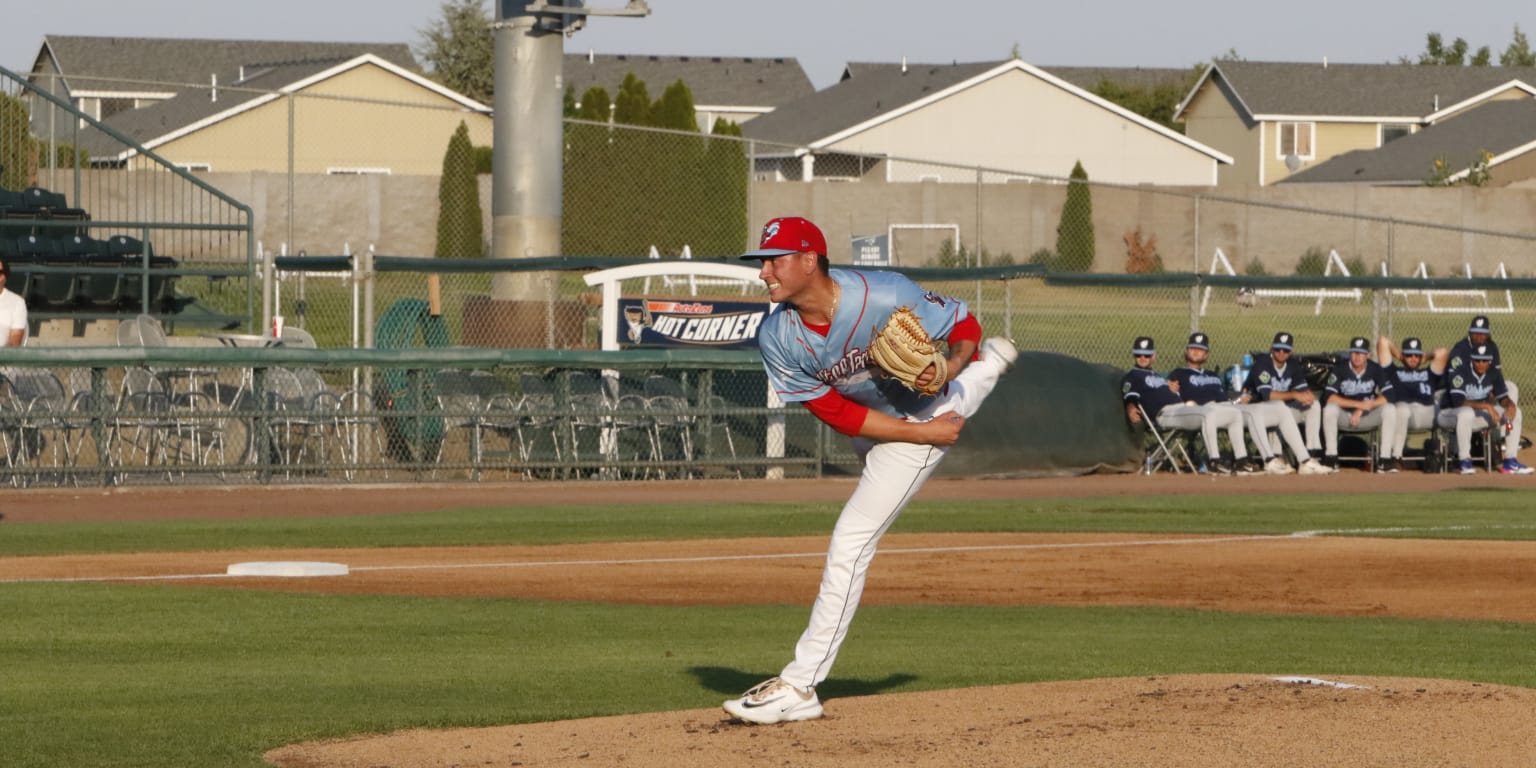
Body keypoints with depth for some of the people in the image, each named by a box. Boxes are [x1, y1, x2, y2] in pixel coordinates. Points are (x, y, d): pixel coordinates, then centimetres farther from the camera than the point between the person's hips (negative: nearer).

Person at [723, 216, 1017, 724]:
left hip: (926, 411, -6)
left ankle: (800, 686, -9)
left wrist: (949, 367, -41)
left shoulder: (886, 296, -36)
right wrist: (922, 433, -25)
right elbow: (834, 412, -19)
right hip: (871, 425, 6)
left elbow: (964, 325, -19)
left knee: (850, 543, -14)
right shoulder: (777, 338, -23)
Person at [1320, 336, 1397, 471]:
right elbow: (1328, 397, -21)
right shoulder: (1339, 368, -10)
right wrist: (1359, 404, -25)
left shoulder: (1376, 369, -6)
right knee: (1330, 409, -33)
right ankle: (1331, 458, -26)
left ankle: (1383, 459, -25)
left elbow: (1388, 396, -16)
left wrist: (1362, 409, -23)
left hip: (1368, 418, 1)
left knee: (1390, 410, -26)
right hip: (1344, 417, -1)